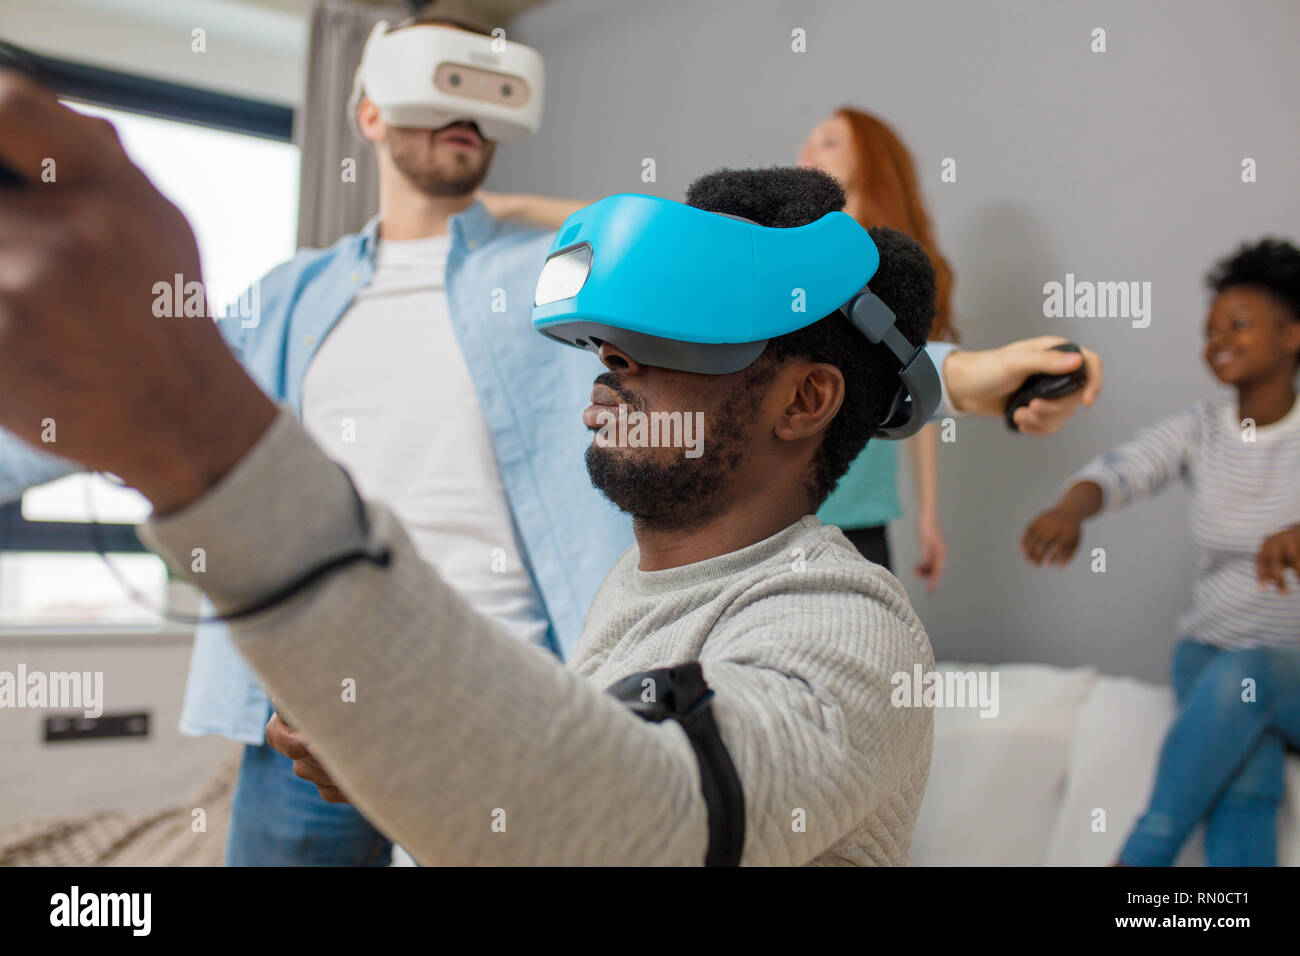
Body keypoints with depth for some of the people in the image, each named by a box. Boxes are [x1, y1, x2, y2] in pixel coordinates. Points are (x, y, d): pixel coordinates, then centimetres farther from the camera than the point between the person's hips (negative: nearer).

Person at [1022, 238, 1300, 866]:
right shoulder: (1200, 428, 2)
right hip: (1211, 654, 2)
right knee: (1244, 791, -28)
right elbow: (1122, 468, -17)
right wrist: (1070, 509, -41)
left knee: (1243, 672, -36)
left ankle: (1140, 855, -29)